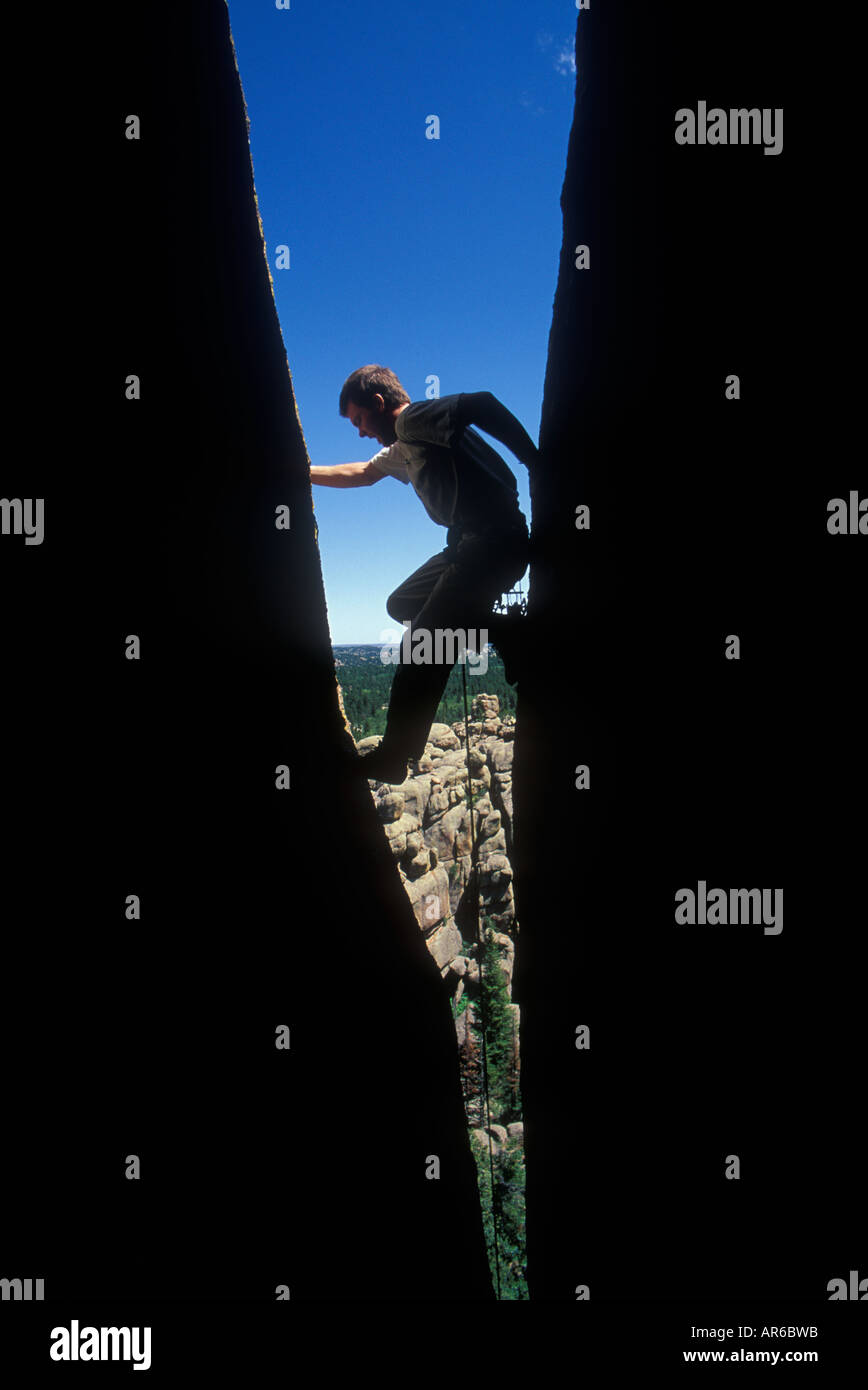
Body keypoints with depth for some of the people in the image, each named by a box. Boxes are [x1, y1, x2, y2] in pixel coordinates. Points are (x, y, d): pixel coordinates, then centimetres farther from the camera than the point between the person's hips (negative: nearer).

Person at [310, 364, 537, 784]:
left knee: (422, 645, -11)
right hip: (468, 544, 10)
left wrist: (538, 463, -22)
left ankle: (393, 757, -5)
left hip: (495, 540, -10)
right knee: (402, 604, 17)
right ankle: (509, 636, 8)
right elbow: (360, 473, 40)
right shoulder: (402, 449, 23)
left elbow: (482, 404, -21)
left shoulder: (416, 418, -7)